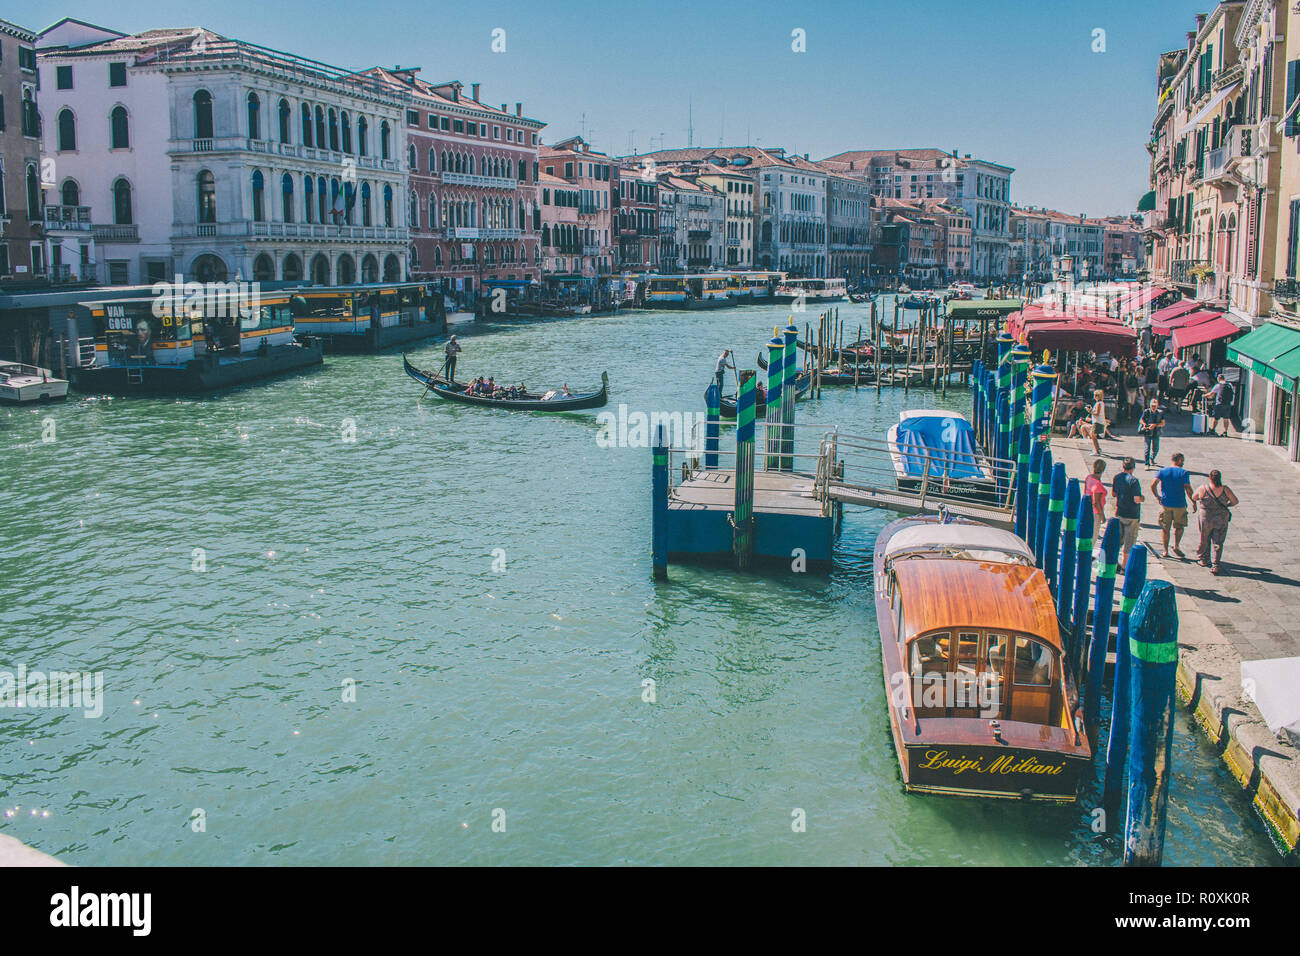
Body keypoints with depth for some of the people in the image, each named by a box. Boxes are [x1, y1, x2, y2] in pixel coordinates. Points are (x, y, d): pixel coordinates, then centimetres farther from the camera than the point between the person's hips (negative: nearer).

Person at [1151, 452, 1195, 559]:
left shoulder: (1162, 471, 1)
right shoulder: (1184, 472, -6)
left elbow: (1153, 485, -10)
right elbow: (1188, 489, -14)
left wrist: (1157, 497, 2)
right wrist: (1194, 501, -6)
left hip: (1165, 504, 2)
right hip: (1179, 505, -2)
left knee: (1165, 528, 10)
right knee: (1179, 526, 16)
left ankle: (1166, 551, 10)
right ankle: (1176, 546, 0)